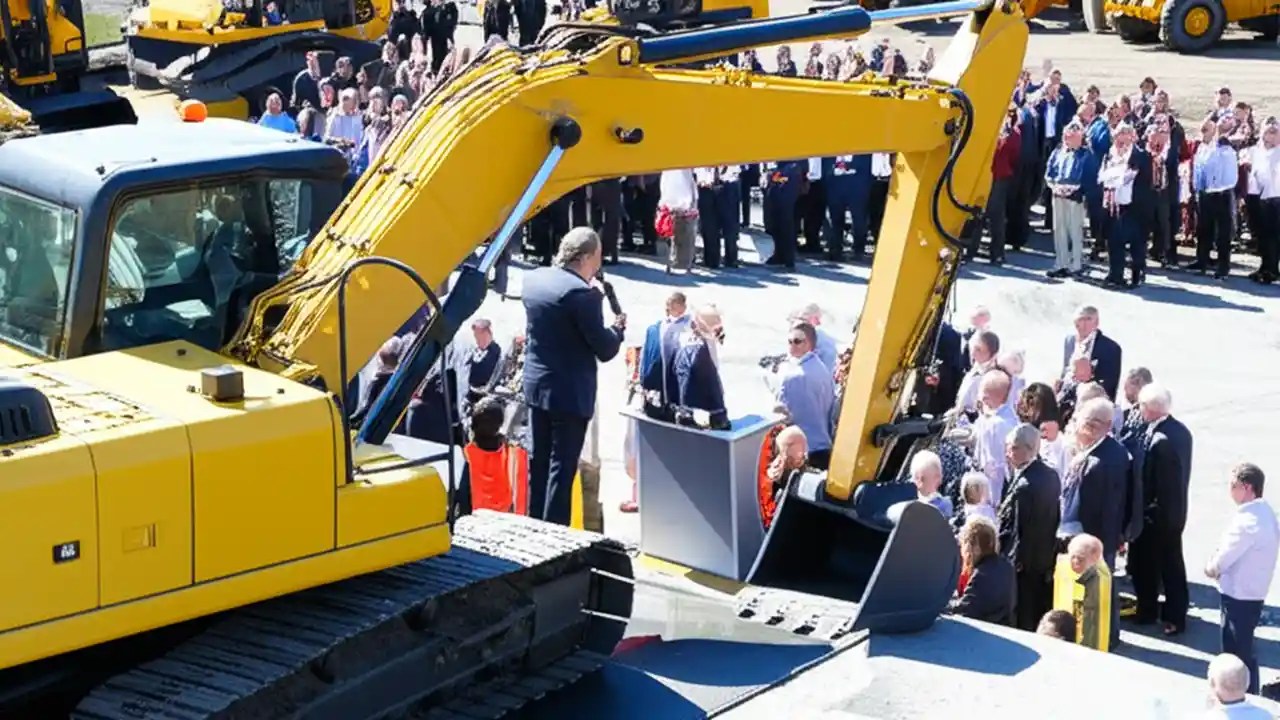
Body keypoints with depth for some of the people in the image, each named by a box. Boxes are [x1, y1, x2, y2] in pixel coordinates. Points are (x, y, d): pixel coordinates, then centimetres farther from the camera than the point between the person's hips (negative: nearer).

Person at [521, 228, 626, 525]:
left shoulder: (533, 278, 2)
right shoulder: (582, 294, -22)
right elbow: (605, 350, -18)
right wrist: (618, 328, 3)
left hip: (536, 385, 8)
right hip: (570, 392, -8)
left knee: (539, 460, 18)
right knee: (562, 466, 0)